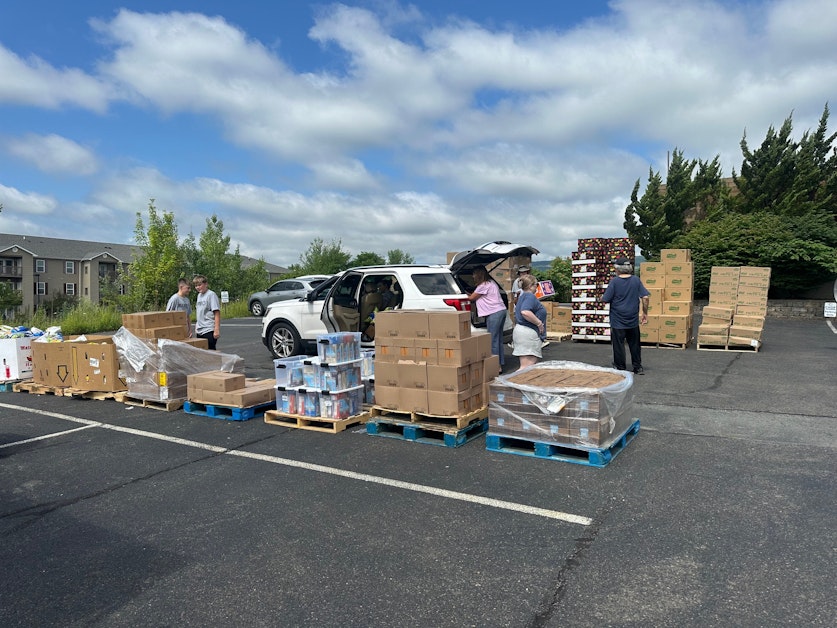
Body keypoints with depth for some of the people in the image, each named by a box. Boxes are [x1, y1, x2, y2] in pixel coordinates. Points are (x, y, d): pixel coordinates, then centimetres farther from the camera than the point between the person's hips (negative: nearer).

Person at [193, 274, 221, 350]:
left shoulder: (211, 295, -10)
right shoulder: (199, 295, 14)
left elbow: (217, 313, -14)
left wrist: (217, 329, -19)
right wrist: (196, 327, 19)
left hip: (209, 330, -8)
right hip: (199, 331, 8)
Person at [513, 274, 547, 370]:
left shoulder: (523, 296, 19)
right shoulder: (530, 296, -14)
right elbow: (525, 312, -32)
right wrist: (539, 323, -21)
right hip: (528, 333, -11)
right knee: (527, 367, -12)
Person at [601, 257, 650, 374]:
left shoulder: (614, 281, -10)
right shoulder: (636, 280, 0)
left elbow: (605, 300, -11)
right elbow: (645, 297, -4)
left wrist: (601, 298, 11)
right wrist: (645, 313, 5)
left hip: (617, 321, -4)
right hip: (633, 320, 4)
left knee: (618, 345, 5)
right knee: (634, 345, 14)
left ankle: (620, 368, 11)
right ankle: (638, 368, 20)